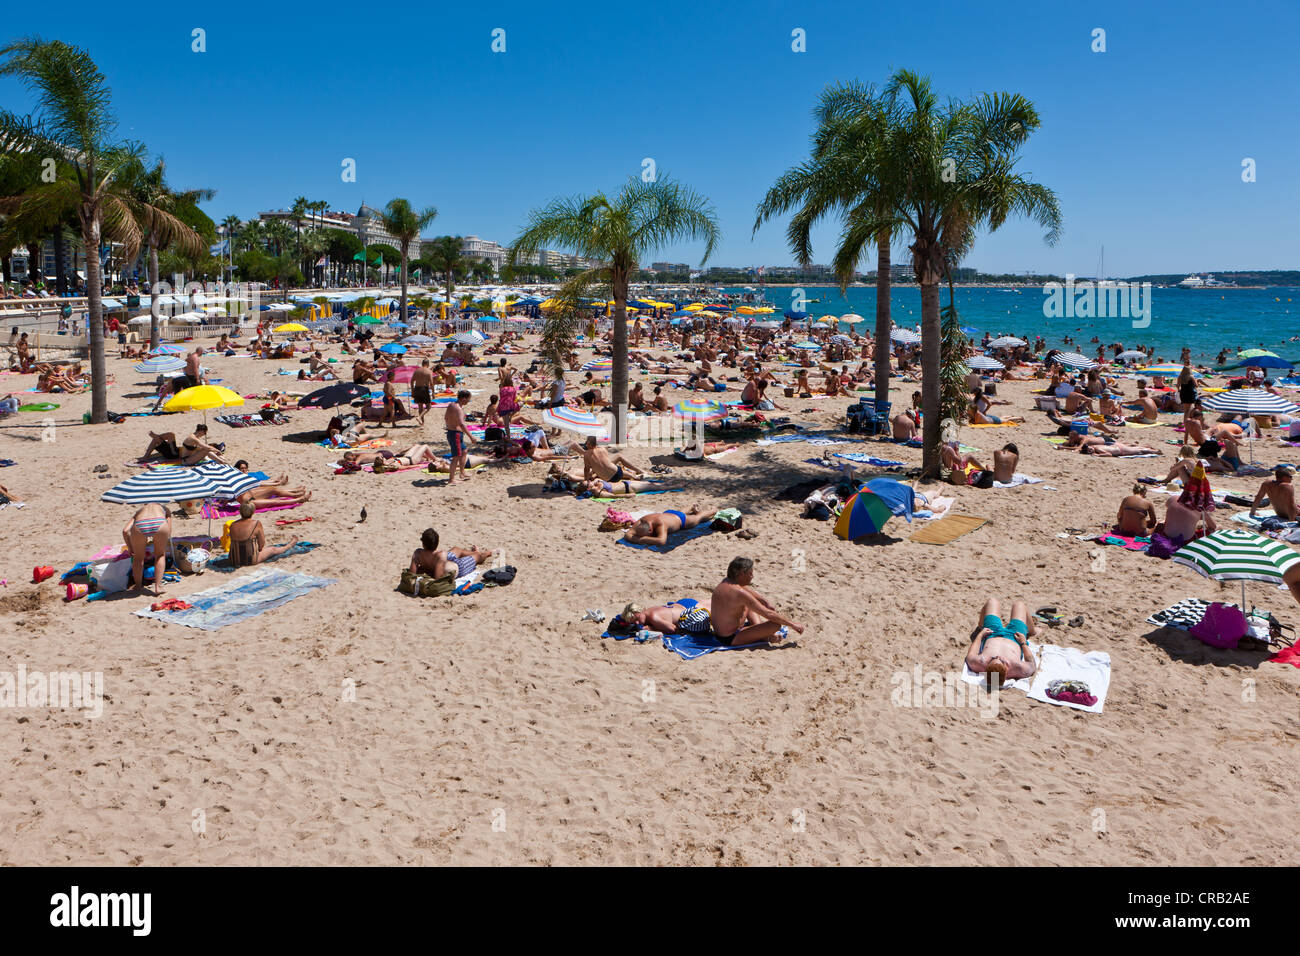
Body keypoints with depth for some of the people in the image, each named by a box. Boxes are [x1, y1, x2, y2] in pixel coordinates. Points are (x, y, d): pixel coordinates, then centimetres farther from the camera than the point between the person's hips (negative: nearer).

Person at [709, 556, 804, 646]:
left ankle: (758, 630, 13)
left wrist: (766, 602, 12)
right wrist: (793, 625, -15)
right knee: (776, 624, -22)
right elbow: (768, 614, -23)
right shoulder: (740, 593, -25)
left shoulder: (725, 582, 1)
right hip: (732, 640, -10)